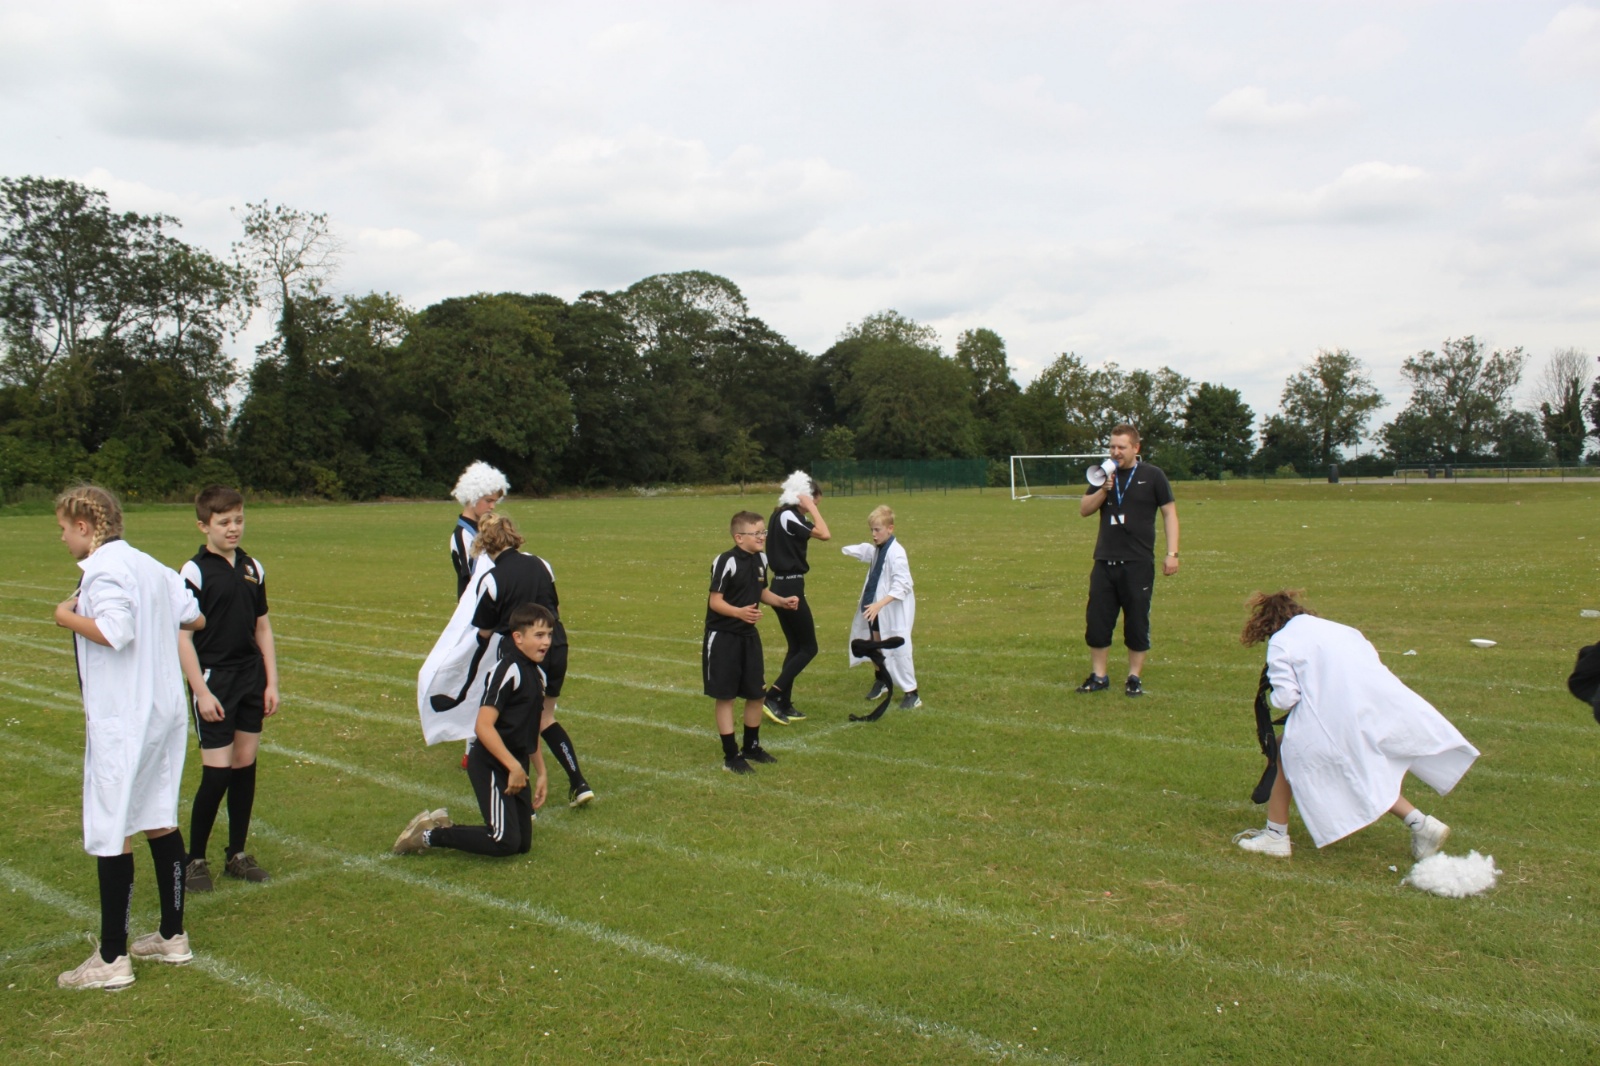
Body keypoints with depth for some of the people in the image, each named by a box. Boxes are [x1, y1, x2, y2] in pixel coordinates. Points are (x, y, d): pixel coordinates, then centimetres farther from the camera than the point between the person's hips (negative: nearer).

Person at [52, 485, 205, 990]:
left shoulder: (104, 570, -14)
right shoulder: (149, 565, 11)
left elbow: (115, 631, -28)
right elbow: (195, 617, 13)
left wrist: (69, 617, -12)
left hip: (121, 721, -9)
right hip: (165, 710, 9)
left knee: (110, 833, 0)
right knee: (160, 821, 15)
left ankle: (112, 959, 7)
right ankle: (172, 936, 24)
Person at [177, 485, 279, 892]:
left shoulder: (253, 569, 7)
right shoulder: (195, 572, -9)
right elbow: (183, 637, -10)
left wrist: (271, 683, 8)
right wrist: (200, 691, -14)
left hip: (251, 680, 5)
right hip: (214, 682, -5)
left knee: (245, 766, 9)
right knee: (216, 772, -5)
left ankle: (237, 854, 21)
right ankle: (195, 859, 12)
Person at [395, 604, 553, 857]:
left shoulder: (537, 675, 11)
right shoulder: (508, 671, -17)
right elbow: (484, 726, -24)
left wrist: (541, 772, 18)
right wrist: (514, 766, -24)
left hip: (515, 768, 9)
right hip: (491, 765, -9)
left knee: (522, 844, 8)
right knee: (505, 843, -13)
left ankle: (445, 825, 20)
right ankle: (429, 835, 3)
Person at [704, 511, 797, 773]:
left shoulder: (761, 559, 5)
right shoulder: (726, 562, -19)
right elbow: (715, 601, -20)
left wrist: (783, 601, 2)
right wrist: (739, 612, -35)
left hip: (749, 635, 8)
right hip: (722, 637, -7)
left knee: (757, 693, 13)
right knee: (725, 696, 2)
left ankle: (751, 746, 32)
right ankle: (731, 756, 11)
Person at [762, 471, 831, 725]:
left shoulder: (781, 515, 12)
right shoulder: (788, 517, -18)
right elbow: (824, 534, -25)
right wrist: (810, 507, -16)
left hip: (782, 586, 10)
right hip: (790, 588, -10)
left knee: (795, 646, 15)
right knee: (808, 647, -2)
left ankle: (784, 705, 19)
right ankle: (772, 697, -4)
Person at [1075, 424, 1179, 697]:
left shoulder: (1152, 475, 0)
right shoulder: (1103, 474, 11)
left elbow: (1169, 513, 1)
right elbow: (1084, 509, 9)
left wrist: (1172, 553, -7)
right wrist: (1103, 490, -9)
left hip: (1139, 562, -3)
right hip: (1105, 561, 4)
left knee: (1137, 621, 3)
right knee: (1097, 620, 4)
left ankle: (1135, 677, 14)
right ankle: (1098, 676, 15)